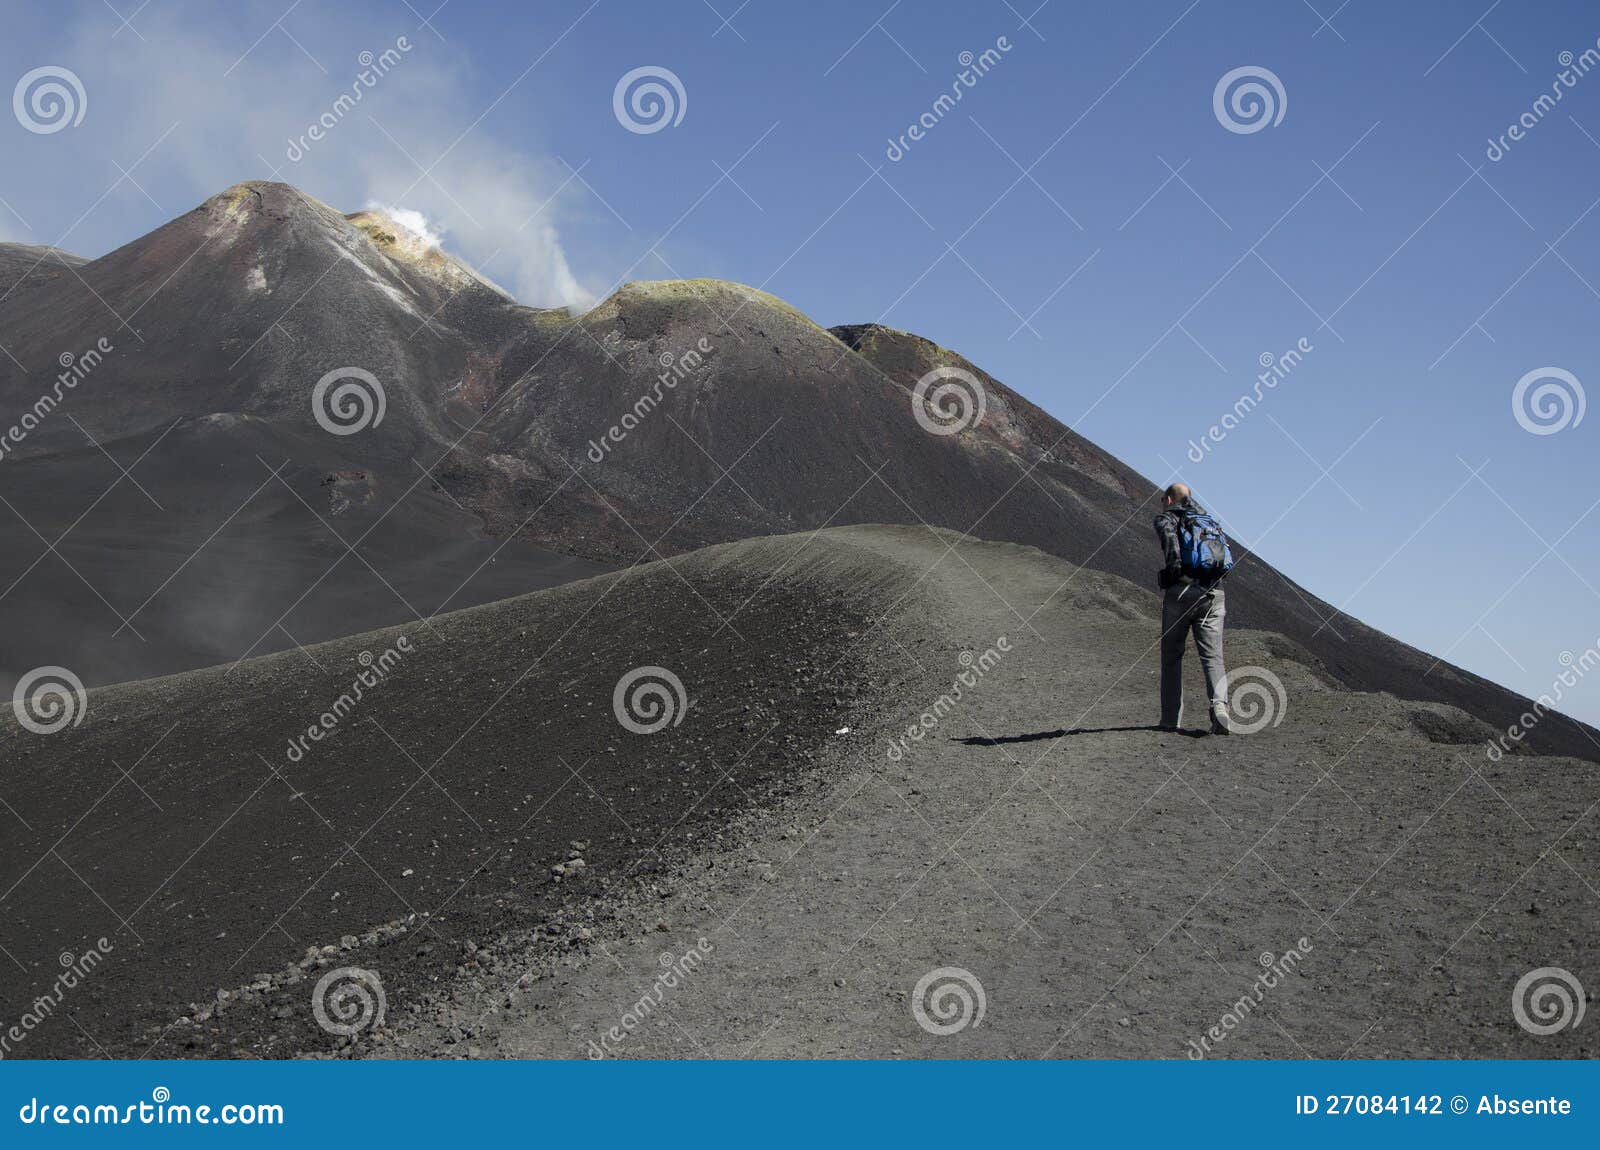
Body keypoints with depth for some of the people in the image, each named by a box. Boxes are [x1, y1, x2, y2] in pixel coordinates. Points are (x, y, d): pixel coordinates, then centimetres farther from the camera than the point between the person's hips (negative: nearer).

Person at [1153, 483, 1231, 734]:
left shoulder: (1165, 518, 8)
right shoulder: (1209, 520, 23)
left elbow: (1169, 534, -16)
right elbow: (1229, 556, 12)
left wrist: (1174, 567, -21)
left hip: (1180, 593, -3)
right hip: (1213, 594, 3)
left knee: (1172, 656, 8)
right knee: (1213, 657, -1)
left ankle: (1171, 718, 9)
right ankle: (1220, 704, -25)